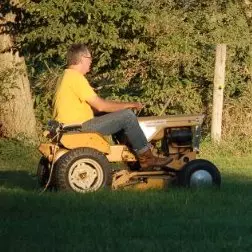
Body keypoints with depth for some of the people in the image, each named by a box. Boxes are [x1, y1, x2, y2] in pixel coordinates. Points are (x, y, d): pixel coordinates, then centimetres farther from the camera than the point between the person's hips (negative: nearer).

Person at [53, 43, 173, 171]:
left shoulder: (67, 76, 17)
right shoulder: (76, 77, -16)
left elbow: (95, 104, 20)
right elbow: (100, 106, -18)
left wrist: (125, 105, 13)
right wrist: (130, 105, -6)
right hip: (79, 128, -11)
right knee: (127, 116, -12)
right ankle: (146, 159, -2)